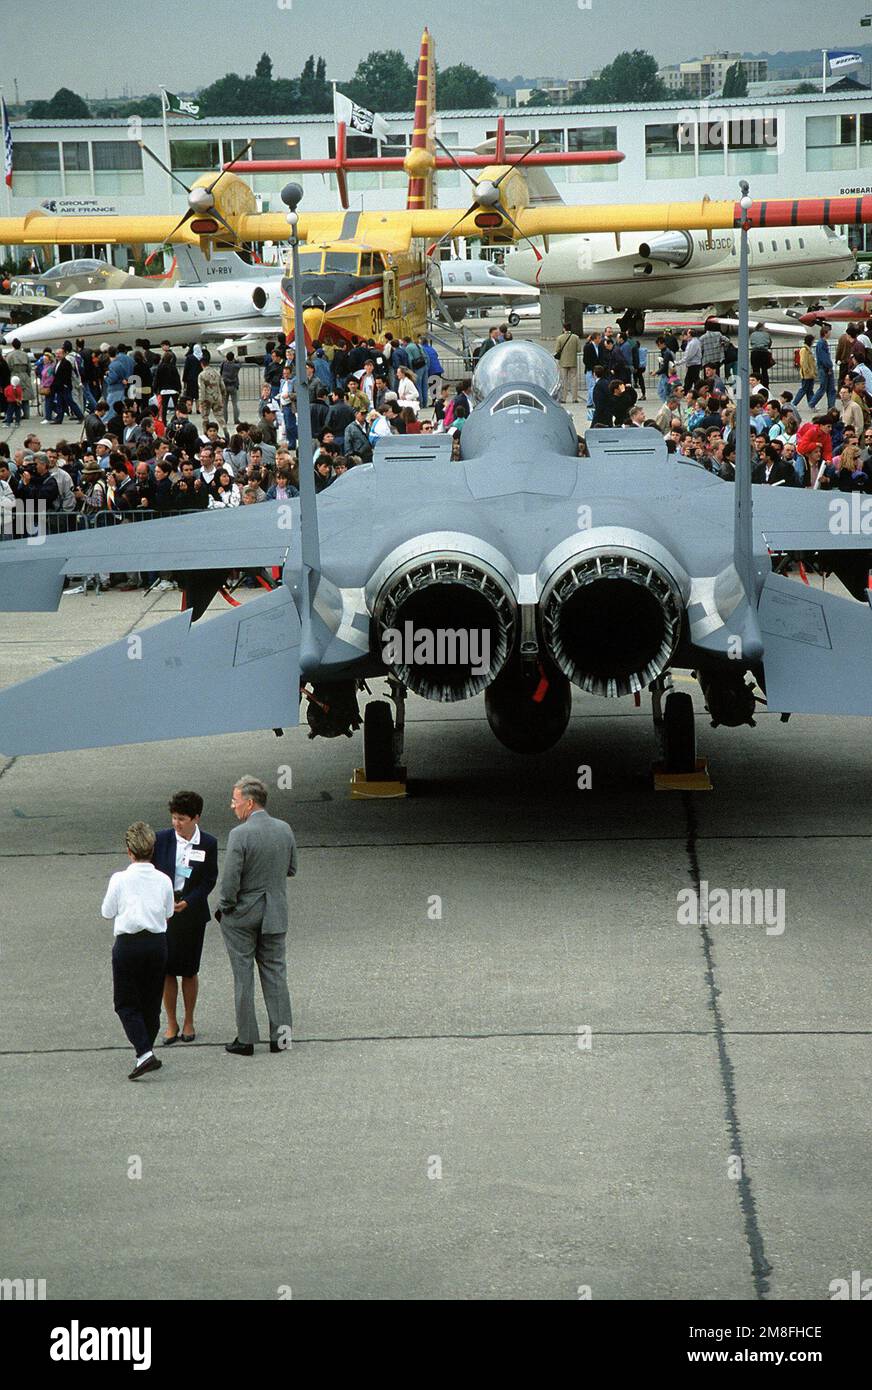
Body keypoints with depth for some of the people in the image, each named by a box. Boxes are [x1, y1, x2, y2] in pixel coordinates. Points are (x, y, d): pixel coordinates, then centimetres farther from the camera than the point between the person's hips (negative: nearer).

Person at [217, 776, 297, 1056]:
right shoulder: (285, 829, -1)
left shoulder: (239, 834, -20)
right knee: (275, 972, 13)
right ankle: (280, 1036, 13)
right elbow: (291, 870, 9)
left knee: (243, 976, 5)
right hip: (275, 913, 5)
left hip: (242, 914, -5)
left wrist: (224, 907, -4)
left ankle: (245, 1039, 8)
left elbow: (230, 880, -19)